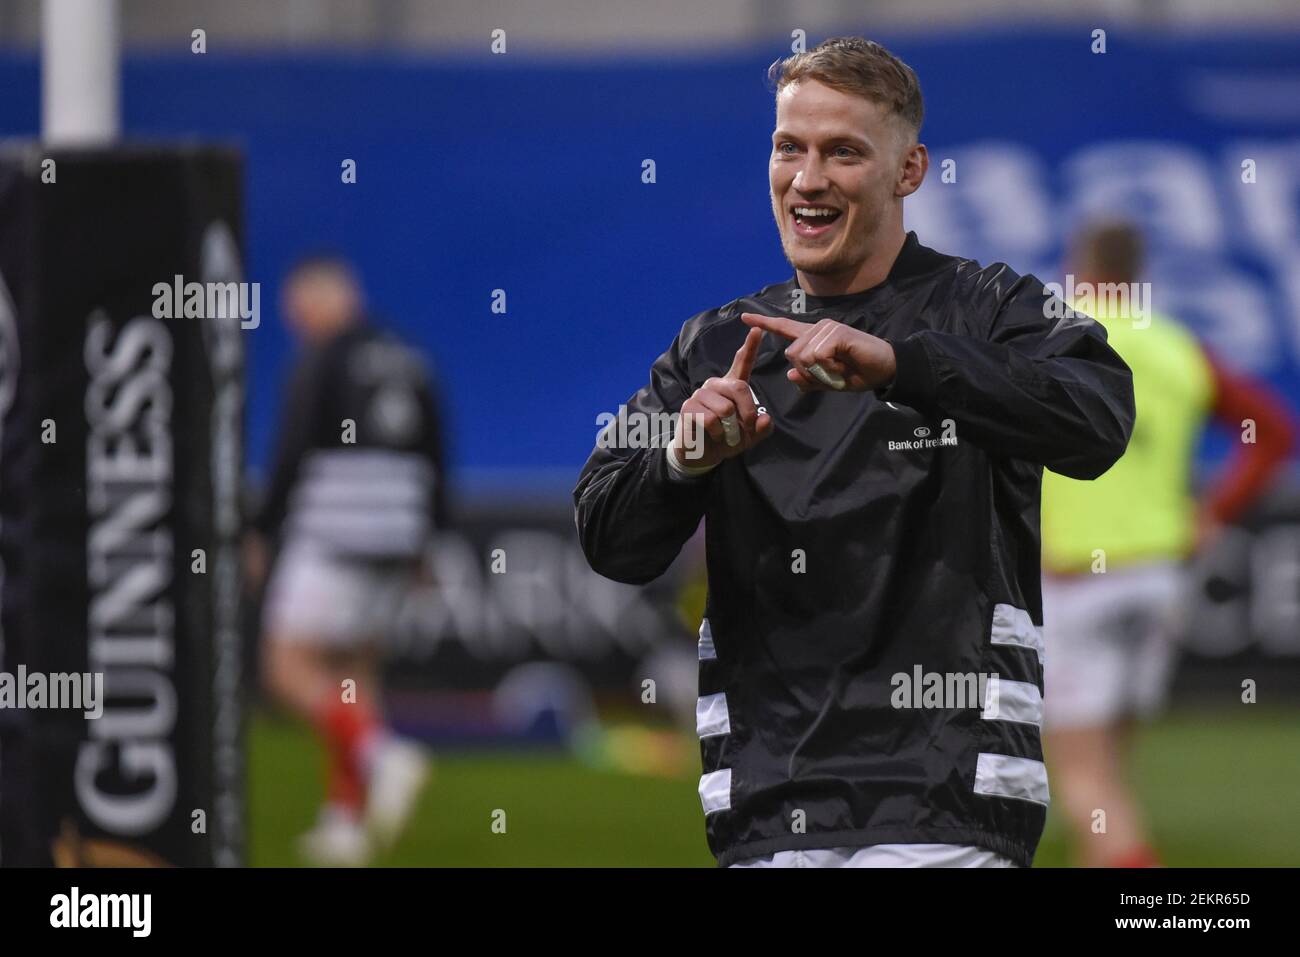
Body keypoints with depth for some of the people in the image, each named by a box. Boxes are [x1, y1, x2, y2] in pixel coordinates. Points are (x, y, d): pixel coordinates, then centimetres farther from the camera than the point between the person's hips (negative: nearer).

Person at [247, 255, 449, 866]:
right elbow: (435, 466, 15)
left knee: (289, 670, -7)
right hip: (396, 540, 7)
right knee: (353, 669, 14)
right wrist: (426, 545, 20)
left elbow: (293, 455, -12)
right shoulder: (410, 364, 15)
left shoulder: (322, 362, -7)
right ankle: (346, 819, 7)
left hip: (330, 534, -7)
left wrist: (263, 535, -6)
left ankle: (380, 756, -26)